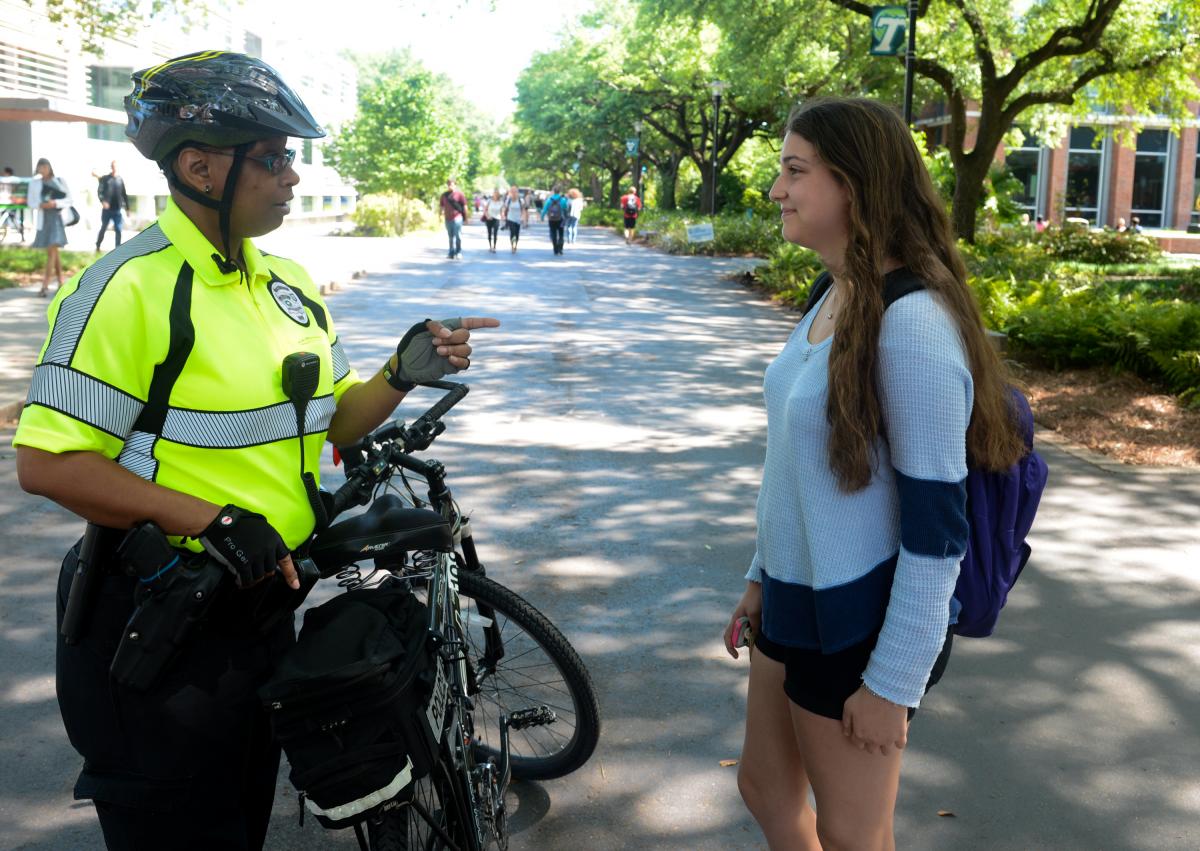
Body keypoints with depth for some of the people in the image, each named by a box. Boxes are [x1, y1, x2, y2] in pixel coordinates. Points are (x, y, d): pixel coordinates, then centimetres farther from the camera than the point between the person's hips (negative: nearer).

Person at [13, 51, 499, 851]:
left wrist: (403, 373, -6)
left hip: (266, 604, 8)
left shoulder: (289, 284, 7)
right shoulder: (126, 286, -18)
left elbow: (333, 420, 12)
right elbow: (46, 461, -20)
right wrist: (209, 519, -26)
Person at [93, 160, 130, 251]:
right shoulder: (105, 178, 2)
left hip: (117, 210, 1)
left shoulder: (120, 179, 8)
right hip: (107, 209, -1)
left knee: (118, 230, -2)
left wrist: (127, 207, 11)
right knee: (103, 228, 6)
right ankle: (97, 247, 19)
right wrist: (103, 201, -23)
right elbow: (99, 191, -4)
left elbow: (124, 194, 12)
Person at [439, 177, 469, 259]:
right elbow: (441, 206, 18)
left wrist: (465, 218, 2)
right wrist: (441, 214, 9)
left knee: (458, 236, -6)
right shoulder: (444, 195, 11)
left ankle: (459, 252, 4)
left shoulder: (459, 194, -1)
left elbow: (464, 206, 1)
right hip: (448, 219, 4)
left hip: (457, 218, -4)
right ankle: (451, 253, 12)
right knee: (451, 237, 8)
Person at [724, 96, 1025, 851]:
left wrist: (892, 682, -18)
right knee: (766, 788, 23)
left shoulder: (912, 322, -24)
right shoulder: (837, 297, 4)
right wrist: (763, 577, 18)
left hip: (864, 618, -9)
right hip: (801, 598, 9)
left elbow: (936, 524, -22)